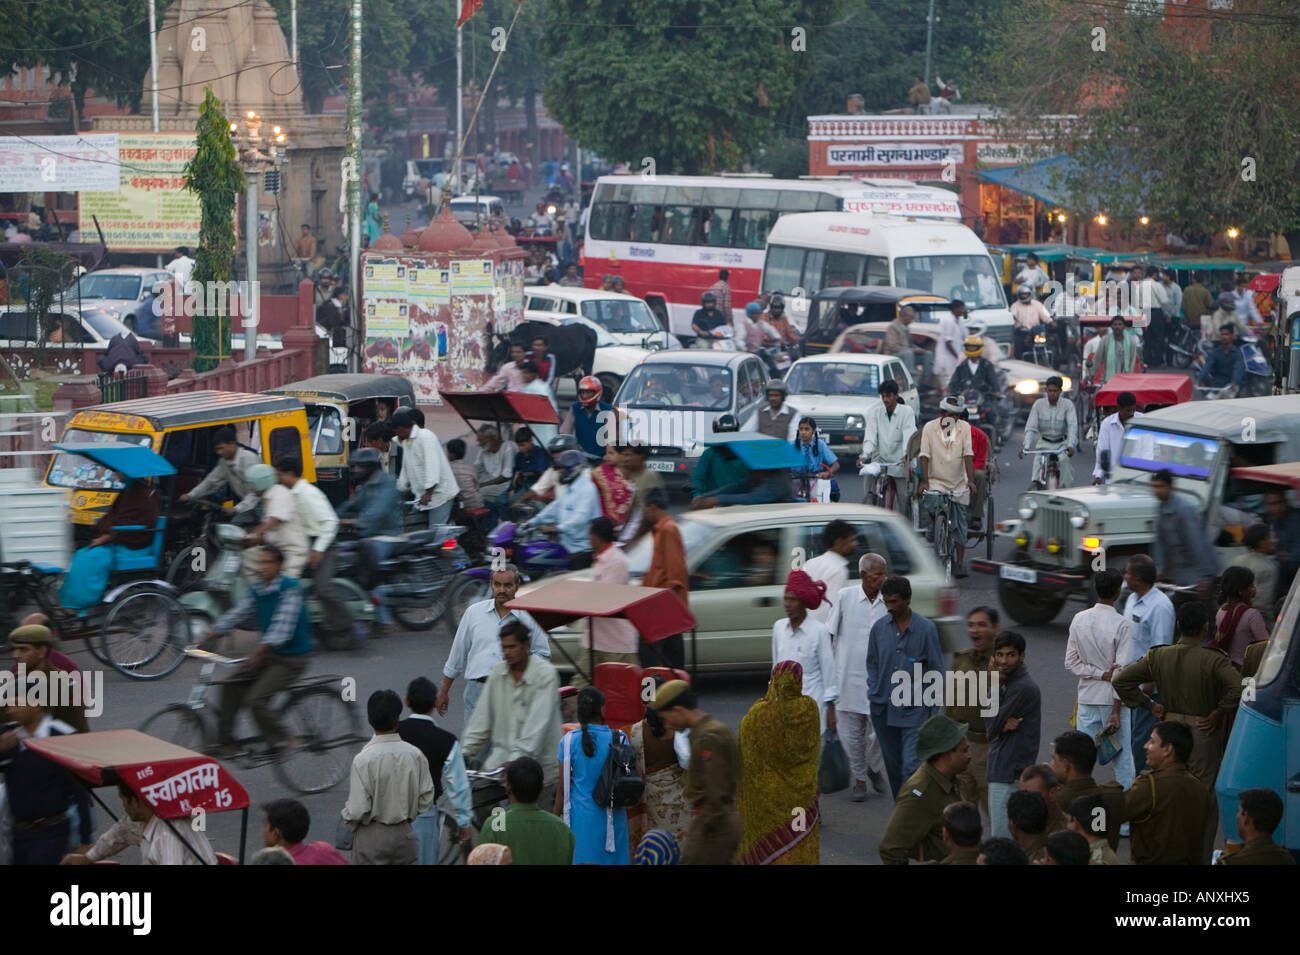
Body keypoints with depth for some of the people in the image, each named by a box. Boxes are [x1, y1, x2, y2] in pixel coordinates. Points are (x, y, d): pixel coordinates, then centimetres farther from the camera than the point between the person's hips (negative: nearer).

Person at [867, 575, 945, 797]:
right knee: (893, 765, 12)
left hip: (914, 710, -4)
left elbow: (936, 670, 0)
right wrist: (875, 692, 4)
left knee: (911, 765, -13)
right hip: (883, 710, 4)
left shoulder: (926, 629, -5)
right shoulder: (879, 627, 4)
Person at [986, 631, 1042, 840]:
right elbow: (989, 728, 8)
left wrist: (995, 686, -7)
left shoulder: (1022, 687, -18)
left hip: (1010, 773, -10)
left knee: (1003, 839, -9)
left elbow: (992, 727, -16)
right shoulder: (1010, 683, 13)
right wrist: (1004, 725, -16)